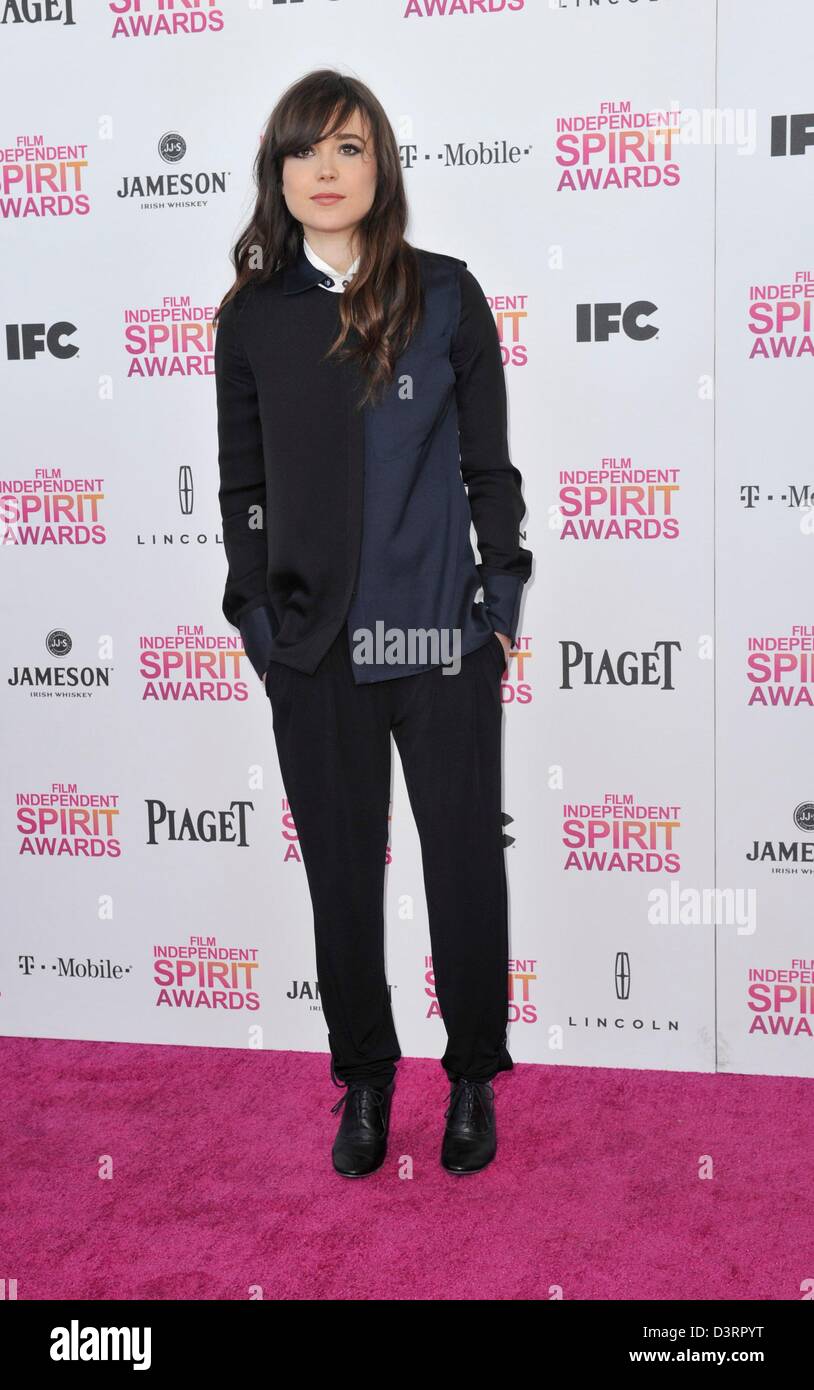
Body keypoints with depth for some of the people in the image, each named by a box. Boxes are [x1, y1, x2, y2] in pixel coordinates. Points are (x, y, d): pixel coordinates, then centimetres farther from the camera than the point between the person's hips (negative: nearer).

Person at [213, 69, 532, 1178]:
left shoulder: (447, 296, 1)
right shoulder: (251, 316, 5)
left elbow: (490, 463, 3)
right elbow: (242, 481, 8)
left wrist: (501, 593, -2)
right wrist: (256, 612, 1)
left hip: (443, 637, -1)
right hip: (315, 647, 1)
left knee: (466, 861, 8)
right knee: (341, 870, 11)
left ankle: (473, 1077, 28)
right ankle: (364, 1077, 30)